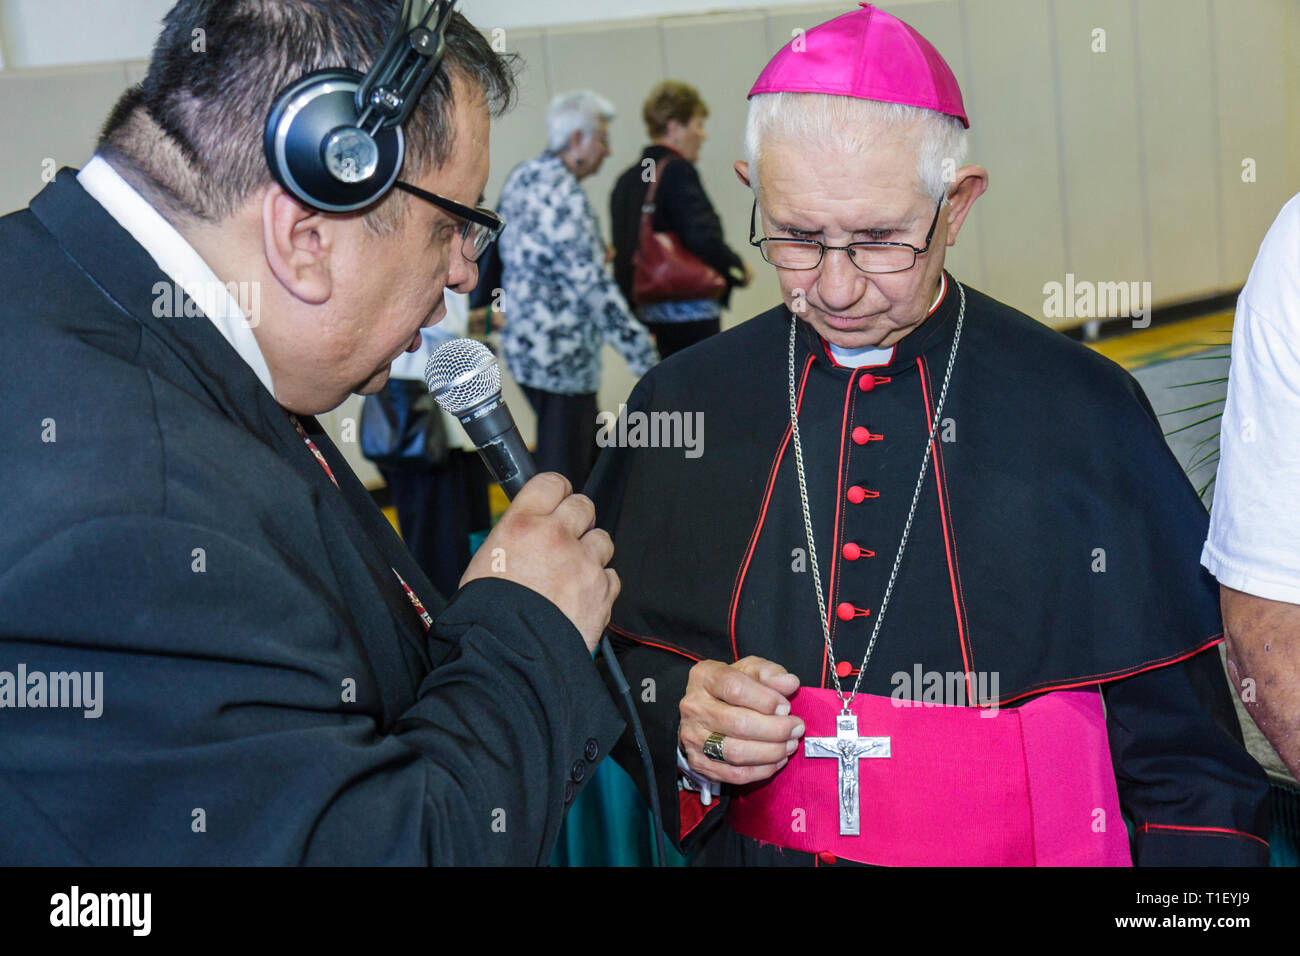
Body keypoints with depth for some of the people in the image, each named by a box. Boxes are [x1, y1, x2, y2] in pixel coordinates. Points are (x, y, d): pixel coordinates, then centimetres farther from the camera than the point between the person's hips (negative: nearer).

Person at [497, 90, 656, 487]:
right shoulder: (564, 197, -21)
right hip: (559, 356, -10)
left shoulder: (521, 177, 8)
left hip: (522, 345, 10)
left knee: (591, 458, 21)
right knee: (563, 474, -1)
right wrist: (643, 352, -19)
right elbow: (595, 288, -23)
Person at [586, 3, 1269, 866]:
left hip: (1022, 847, -1)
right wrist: (681, 725, -13)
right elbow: (606, 654, 4)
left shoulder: (1087, 413, -11)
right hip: (752, 845, 2)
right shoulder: (679, 405, -4)